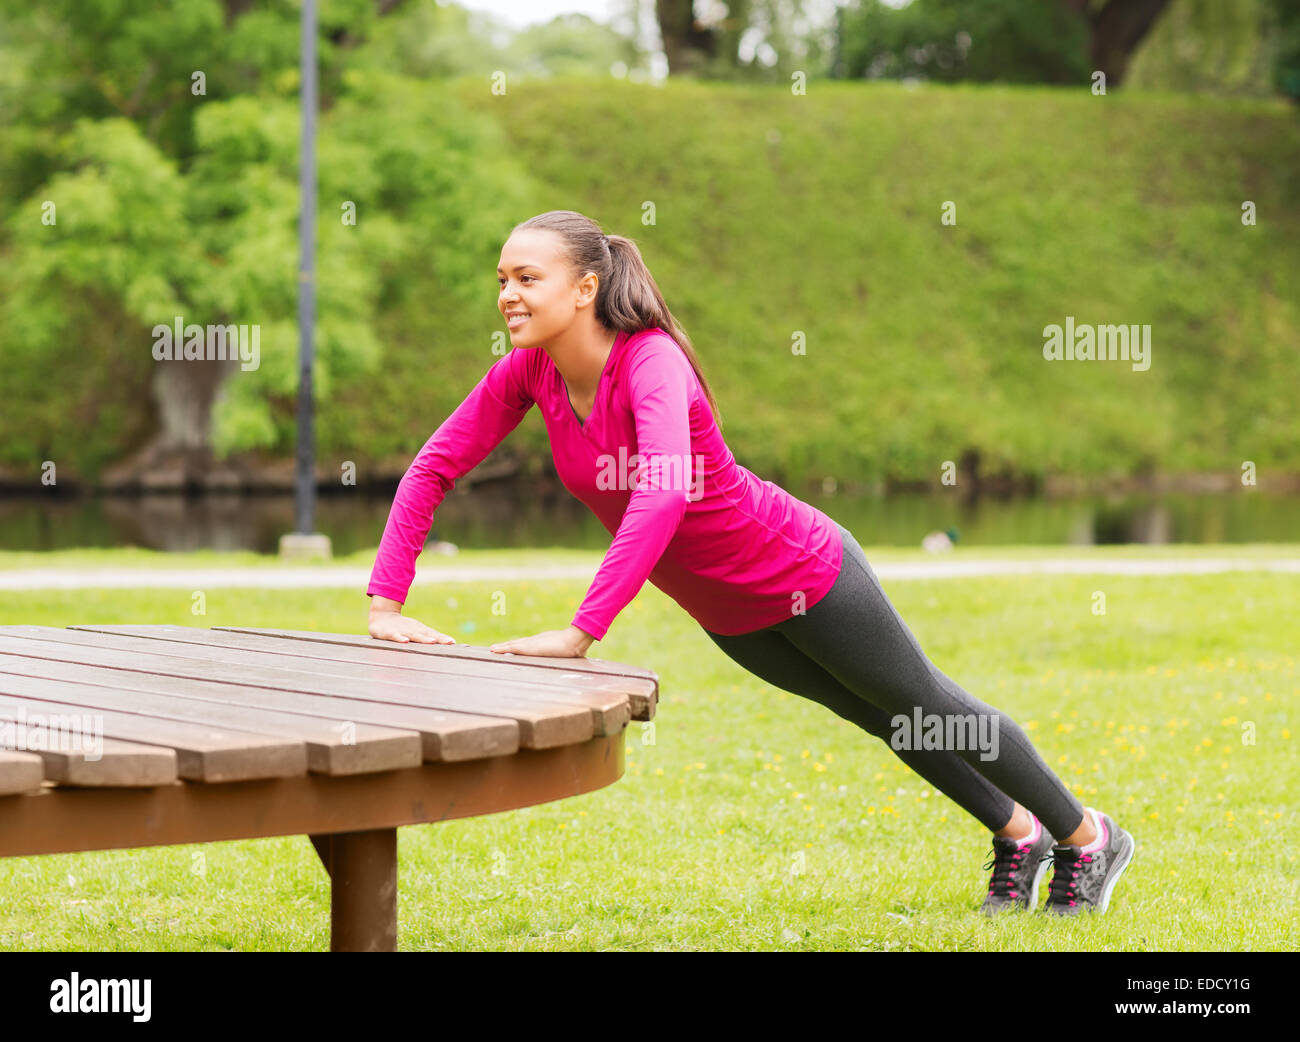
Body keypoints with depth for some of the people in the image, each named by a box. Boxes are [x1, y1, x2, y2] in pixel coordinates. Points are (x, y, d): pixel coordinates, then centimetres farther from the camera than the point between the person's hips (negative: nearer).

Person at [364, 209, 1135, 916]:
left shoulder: (652, 362, -34)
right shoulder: (529, 370, -14)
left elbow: (663, 493, -50)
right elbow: (432, 470, -10)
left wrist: (581, 632, -56)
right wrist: (386, 604, -22)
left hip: (803, 573, -7)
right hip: (727, 614, 7)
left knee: (928, 708, 14)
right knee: (885, 720, 26)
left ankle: (1087, 835, 38)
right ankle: (1017, 836, 50)